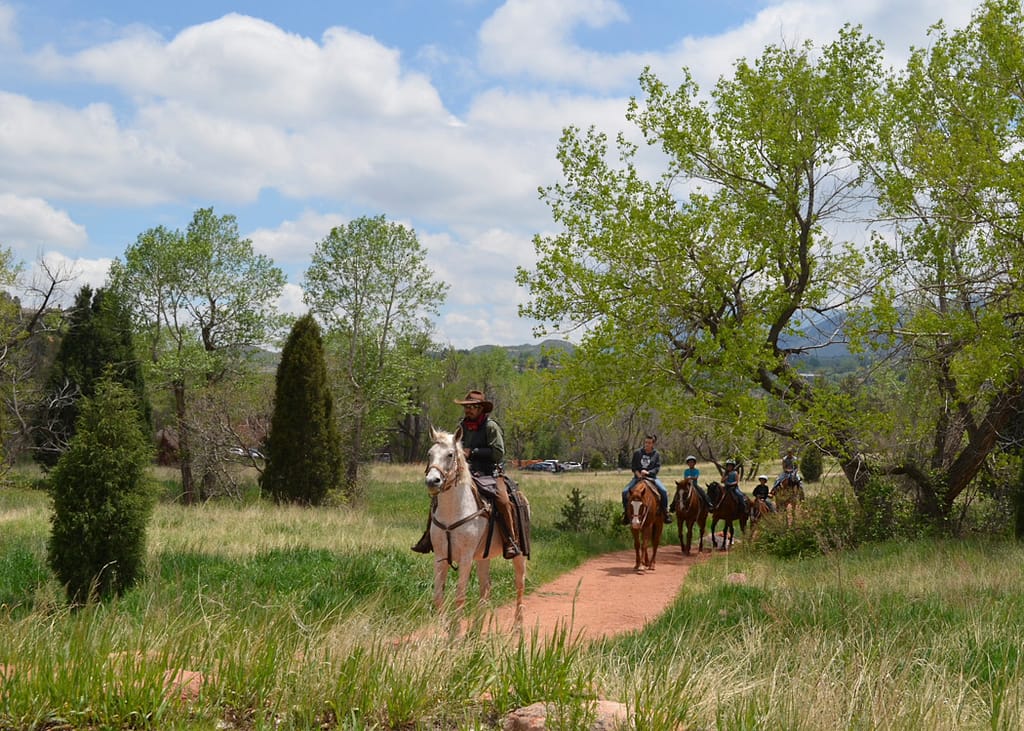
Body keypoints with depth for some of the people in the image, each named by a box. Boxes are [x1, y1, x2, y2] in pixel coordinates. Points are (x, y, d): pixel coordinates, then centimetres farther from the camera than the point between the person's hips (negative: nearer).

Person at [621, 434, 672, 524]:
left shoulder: (656, 454, 3)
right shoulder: (637, 453, 5)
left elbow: (657, 467, -4)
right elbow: (633, 467, 5)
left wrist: (648, 472, -21)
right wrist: (639, 475, -11)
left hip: (651, 477, -1)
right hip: (638, 477, 1)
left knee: (664, 491, -24)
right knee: (625, 492, -18)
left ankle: (665, 511, -6)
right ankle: (626, 512, 1)